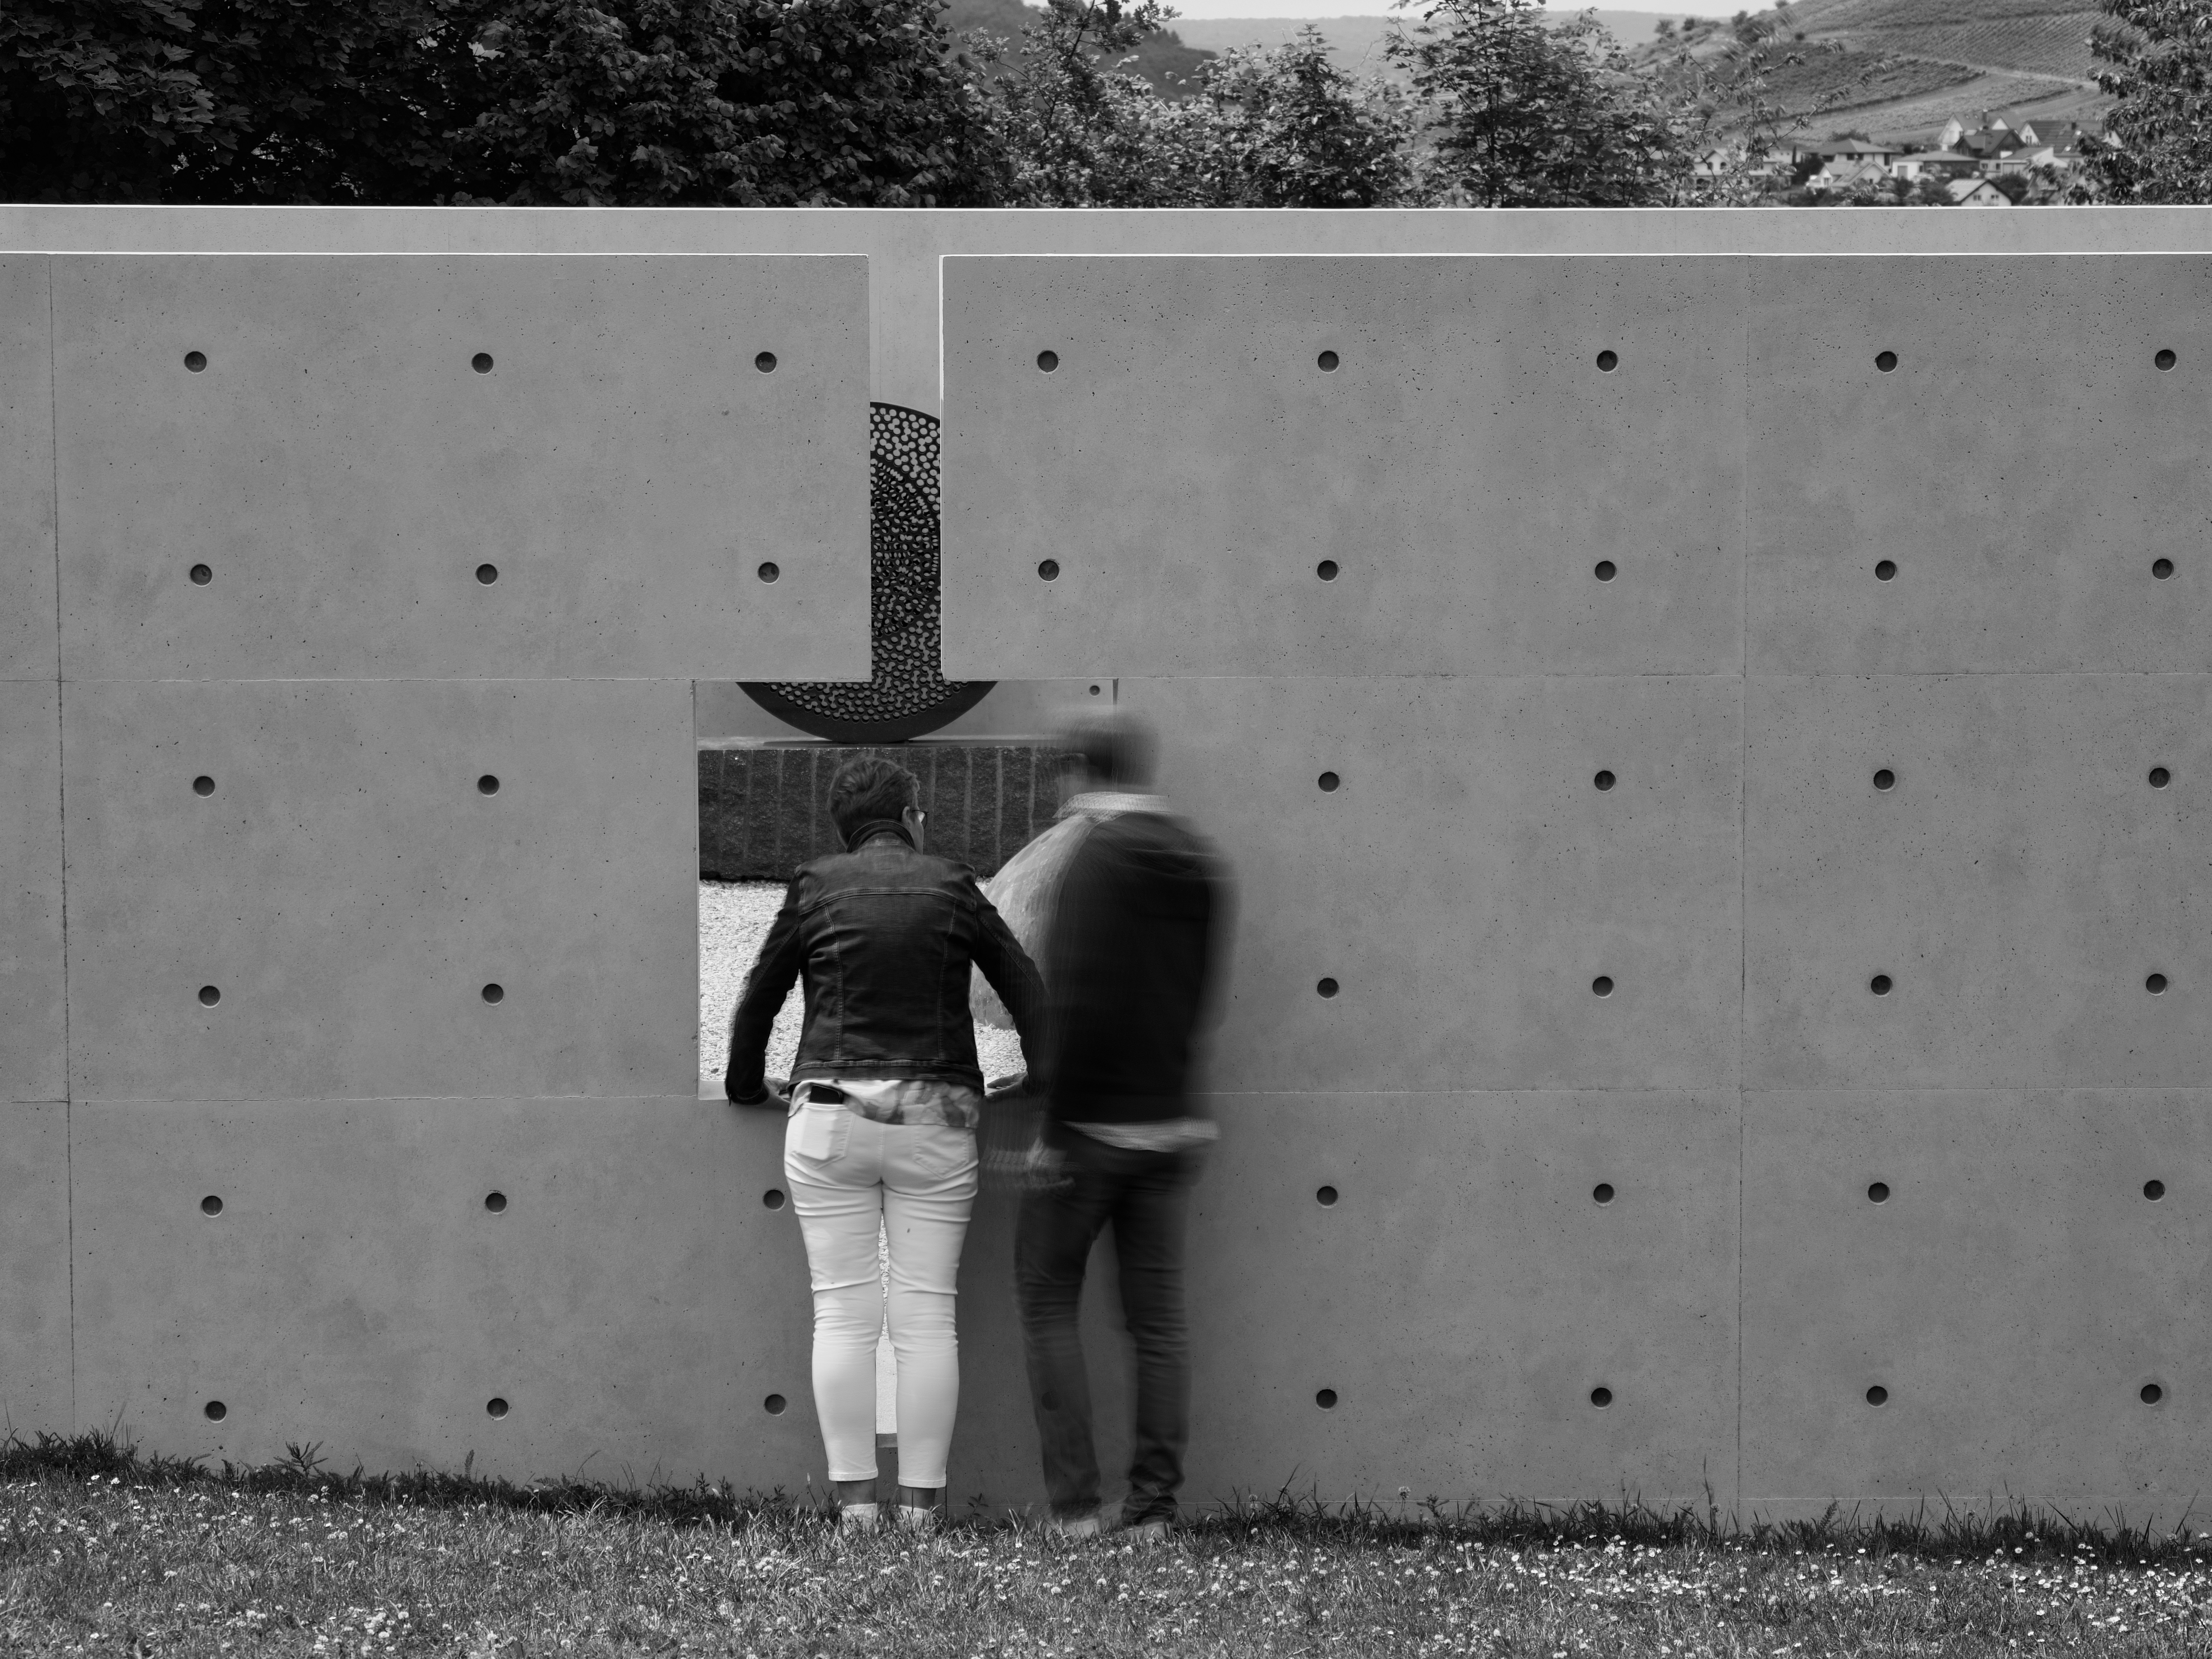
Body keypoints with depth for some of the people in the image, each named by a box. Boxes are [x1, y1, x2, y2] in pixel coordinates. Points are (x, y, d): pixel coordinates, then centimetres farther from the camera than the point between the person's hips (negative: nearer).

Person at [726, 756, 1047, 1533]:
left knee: (843, 1312, 2)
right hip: (935, 1120, 0)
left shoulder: (817, 887, 5)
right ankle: (921, 1507, 2)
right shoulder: (954, 888, 6)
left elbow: (759, 998, 11)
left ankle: (854, 1502, -1)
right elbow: (1025, 990, 8)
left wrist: (746, 1087, 26)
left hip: (831, 1115, 0)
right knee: (927, 1314, 2)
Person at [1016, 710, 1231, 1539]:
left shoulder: (1097, 858, -14)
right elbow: (1197, 995, 11)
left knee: (1048, 1299, 6)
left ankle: (1075, 1501, 0)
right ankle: (1154, 1503, 10)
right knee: (1157, 1315, 9)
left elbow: (1079, 1005, -20)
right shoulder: (1201, 864, 7)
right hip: (1172, 1123, 6)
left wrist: (1056, 1126, -15)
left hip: (1091, 1126, -6)